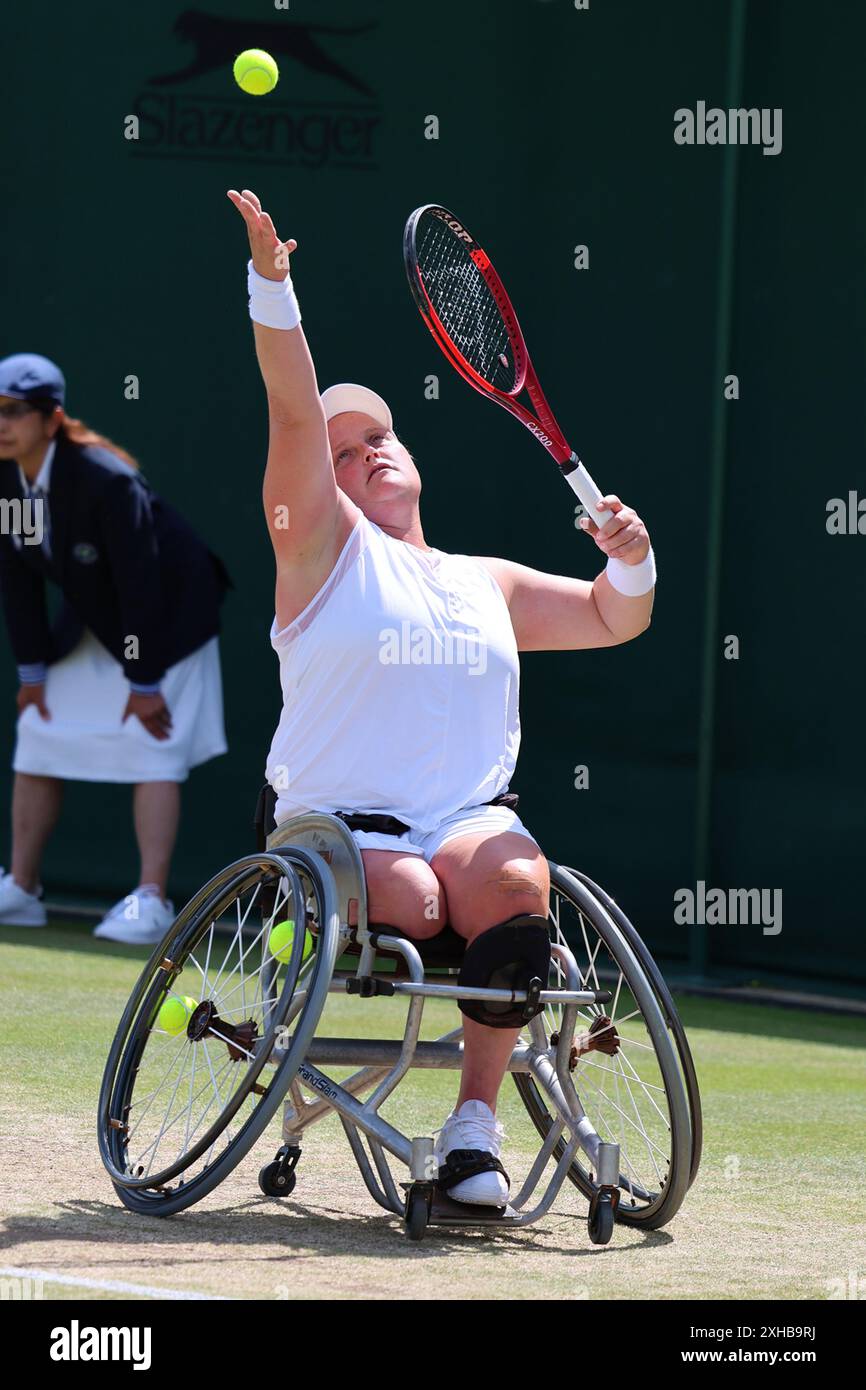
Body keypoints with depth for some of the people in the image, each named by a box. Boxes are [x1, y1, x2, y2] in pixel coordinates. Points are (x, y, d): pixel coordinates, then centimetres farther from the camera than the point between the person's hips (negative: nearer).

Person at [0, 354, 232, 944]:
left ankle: (152, 902, -16)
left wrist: (144, 682, -26)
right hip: (93, 623, 8)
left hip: (165, 618, -8)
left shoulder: (105, 481, -32)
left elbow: (140, 583, -29)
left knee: (151, 746, -15)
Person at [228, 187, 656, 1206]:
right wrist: (270, 283, -14)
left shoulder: (489, 584, 23)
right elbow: (295, 408, -2)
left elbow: (613, 619, 34)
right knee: (409, 900, -34)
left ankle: (475, 1121, -27)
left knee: (515, 878, -32)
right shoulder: (325, 549, 11)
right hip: (337, 823, -3)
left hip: (471, 821, 3)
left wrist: (631, 558, 11)